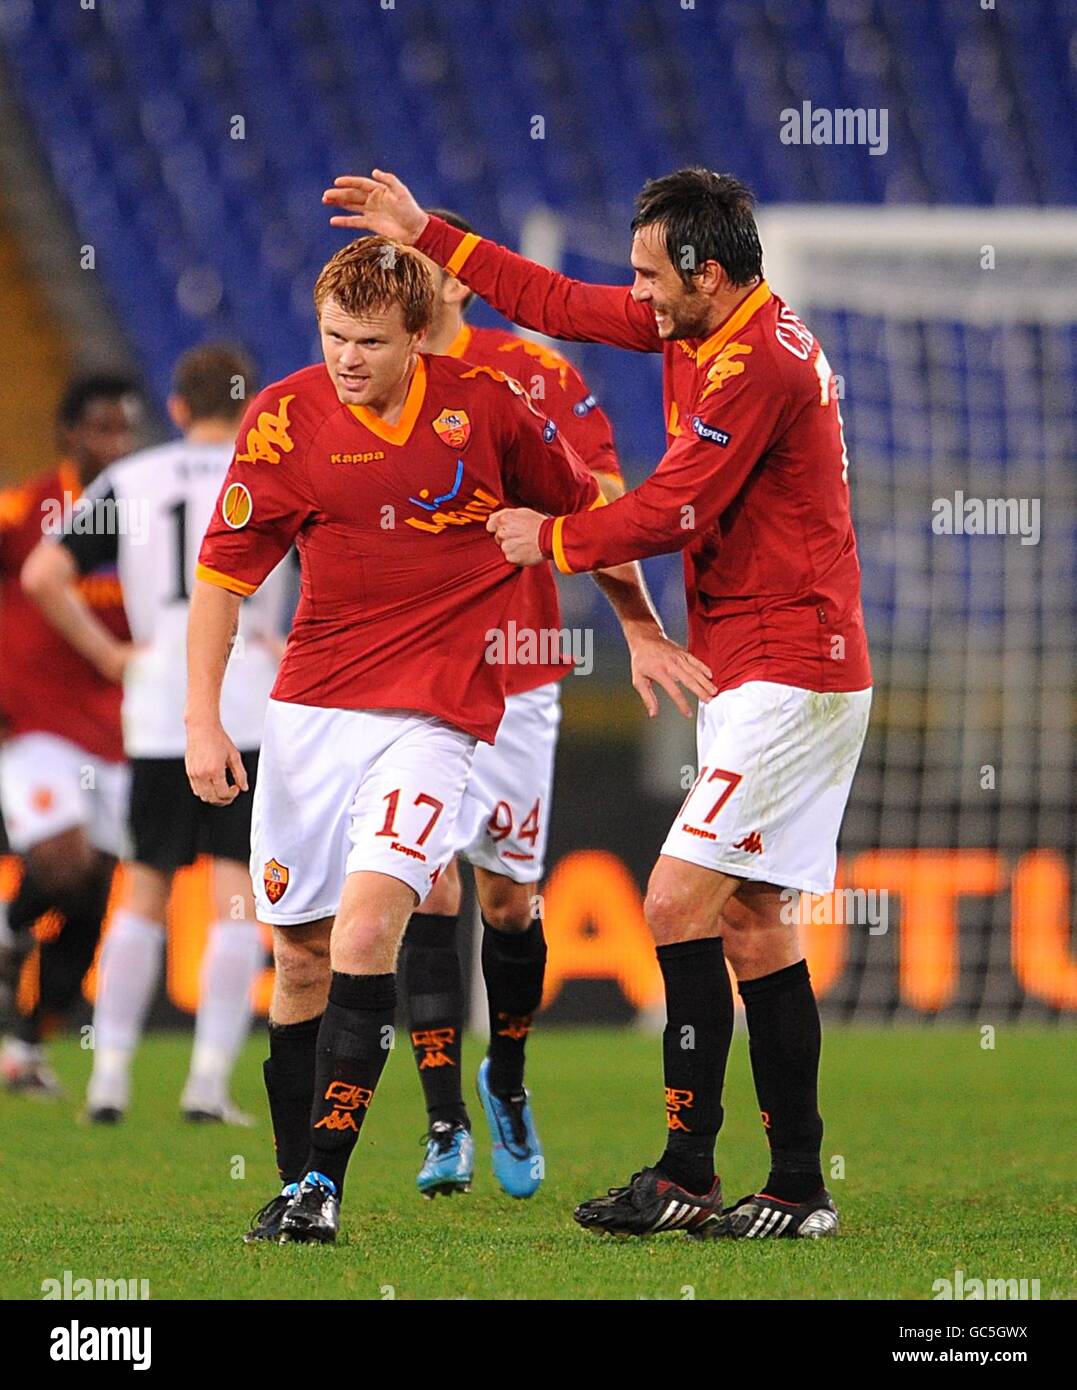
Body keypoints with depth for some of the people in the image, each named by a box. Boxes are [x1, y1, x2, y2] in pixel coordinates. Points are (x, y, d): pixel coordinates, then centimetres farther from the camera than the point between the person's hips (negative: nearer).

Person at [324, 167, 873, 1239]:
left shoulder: (761, 366, -19)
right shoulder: (700, 325, 11)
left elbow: (672, 511, -18)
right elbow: (562, 304, 21)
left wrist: (552, 539, -2)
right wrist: (426, 236, 21)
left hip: (787, 681, -10)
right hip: (750, 676, 10)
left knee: (680, 900, -14)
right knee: (750, 920, 9)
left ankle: (686, 1175, -12)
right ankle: (798, 1190, 10)